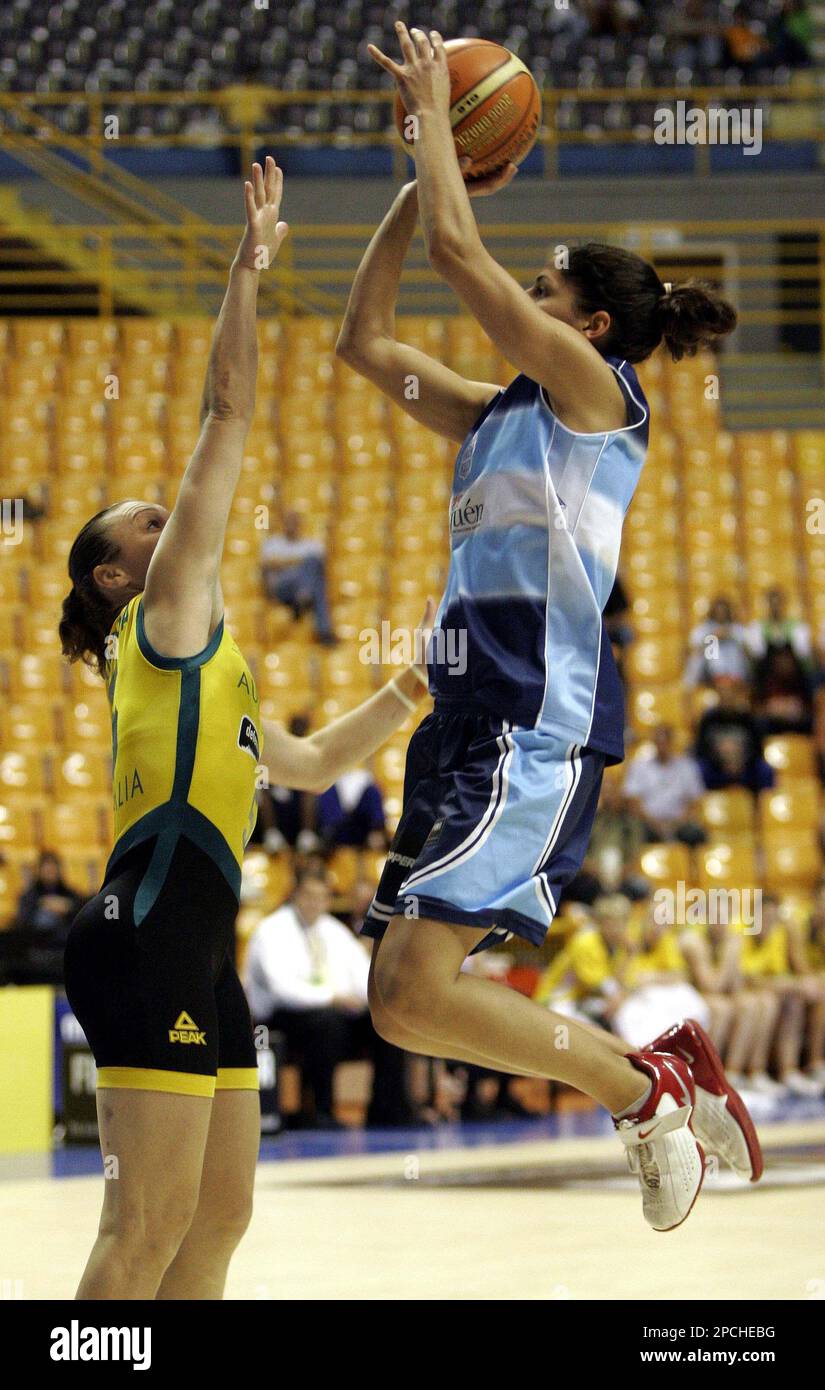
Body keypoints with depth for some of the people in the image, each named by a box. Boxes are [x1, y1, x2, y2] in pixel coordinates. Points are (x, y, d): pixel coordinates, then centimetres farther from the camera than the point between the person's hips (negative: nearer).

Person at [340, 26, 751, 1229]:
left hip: (538, 730, -10)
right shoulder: (501, 415, 21)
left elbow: (458, 250, -11)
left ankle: (646, 1093, -6)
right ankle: (645, 1072, 12)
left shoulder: (594, 387, -3)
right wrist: (424, 169, 22)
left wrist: (435, 108, 1)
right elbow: (366, 341, 25)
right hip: (473, 722, 10)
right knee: (399, 994, 6)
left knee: (414, 993, -18)